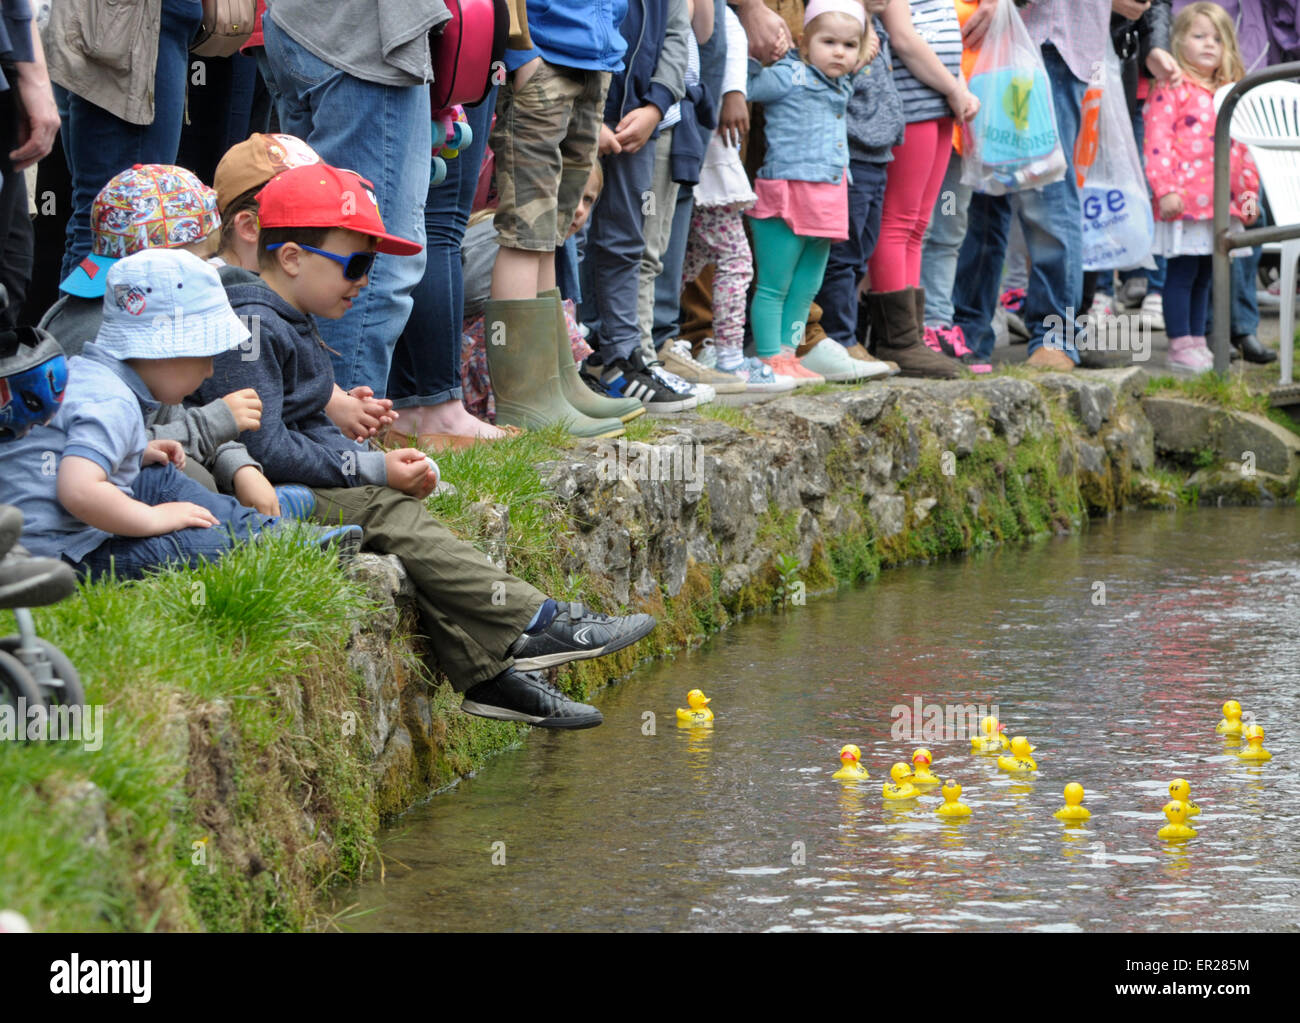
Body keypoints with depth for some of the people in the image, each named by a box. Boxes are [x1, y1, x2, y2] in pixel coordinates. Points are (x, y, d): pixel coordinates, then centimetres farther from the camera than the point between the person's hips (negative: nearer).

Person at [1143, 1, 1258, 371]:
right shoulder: (1171, 91, -5)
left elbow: (1241, 147, 22)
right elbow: (1157, 142, -11)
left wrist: (1249, 190, 15)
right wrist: (1165, 188, -19)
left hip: (1222, 203, 7)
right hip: (1184, 201, -7)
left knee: (1203, 275, 12)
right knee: (1182, 272, -4)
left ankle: (1197, 341, 19)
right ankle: (1180, 345, 0)